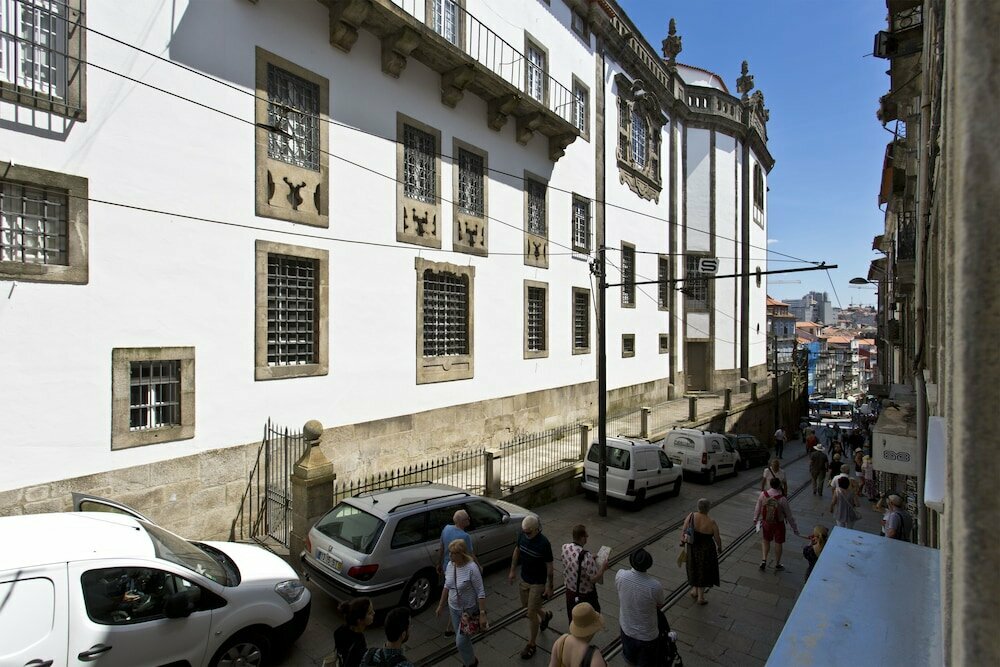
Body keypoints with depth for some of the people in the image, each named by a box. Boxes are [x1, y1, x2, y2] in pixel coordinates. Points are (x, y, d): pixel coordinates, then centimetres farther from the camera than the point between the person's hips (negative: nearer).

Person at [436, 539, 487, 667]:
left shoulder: (472, 568, -27)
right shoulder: (450, 565, -7)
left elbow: (481, 592, -22)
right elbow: (446, 586, 8)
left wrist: (482, 613, -23)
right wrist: (441, 605, 14)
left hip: (469, 610, -6)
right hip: (454, 609, 6)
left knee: (461, 642, -1)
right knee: (460, 639, 18)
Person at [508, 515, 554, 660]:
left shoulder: (544, 543, -29)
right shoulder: (522, 535, -13)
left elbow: (549, 566, -18)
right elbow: (517, 551, 5)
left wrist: (549, 586, -12)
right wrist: (512, 570, 10)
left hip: (538, 583, -6)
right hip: (524, 579, 6)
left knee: (531, 614, 3)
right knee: (525, 605, 24)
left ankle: (531, 645, 25)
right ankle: (545, 616, 52)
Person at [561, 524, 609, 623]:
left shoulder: (565, 548, -12)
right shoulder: (586, 556, -33)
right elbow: (595, 578, -26)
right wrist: (603, 568, -10)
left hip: (570, 591, 6)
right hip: (586, 595, -6)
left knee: (573, 620, 24)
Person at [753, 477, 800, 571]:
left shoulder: (763, 494, -15)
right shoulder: (782, 499, -25)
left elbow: (757, 508, 0)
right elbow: (789, 515, -14)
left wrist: (755, 518, 18)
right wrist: (794, 528, 0)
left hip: (766, 522, 2)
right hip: (778, 524, -2)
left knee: (765, 541, 22)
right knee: (778, 543, 16)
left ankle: (764, 560, 14)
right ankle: (777, 564, 31)